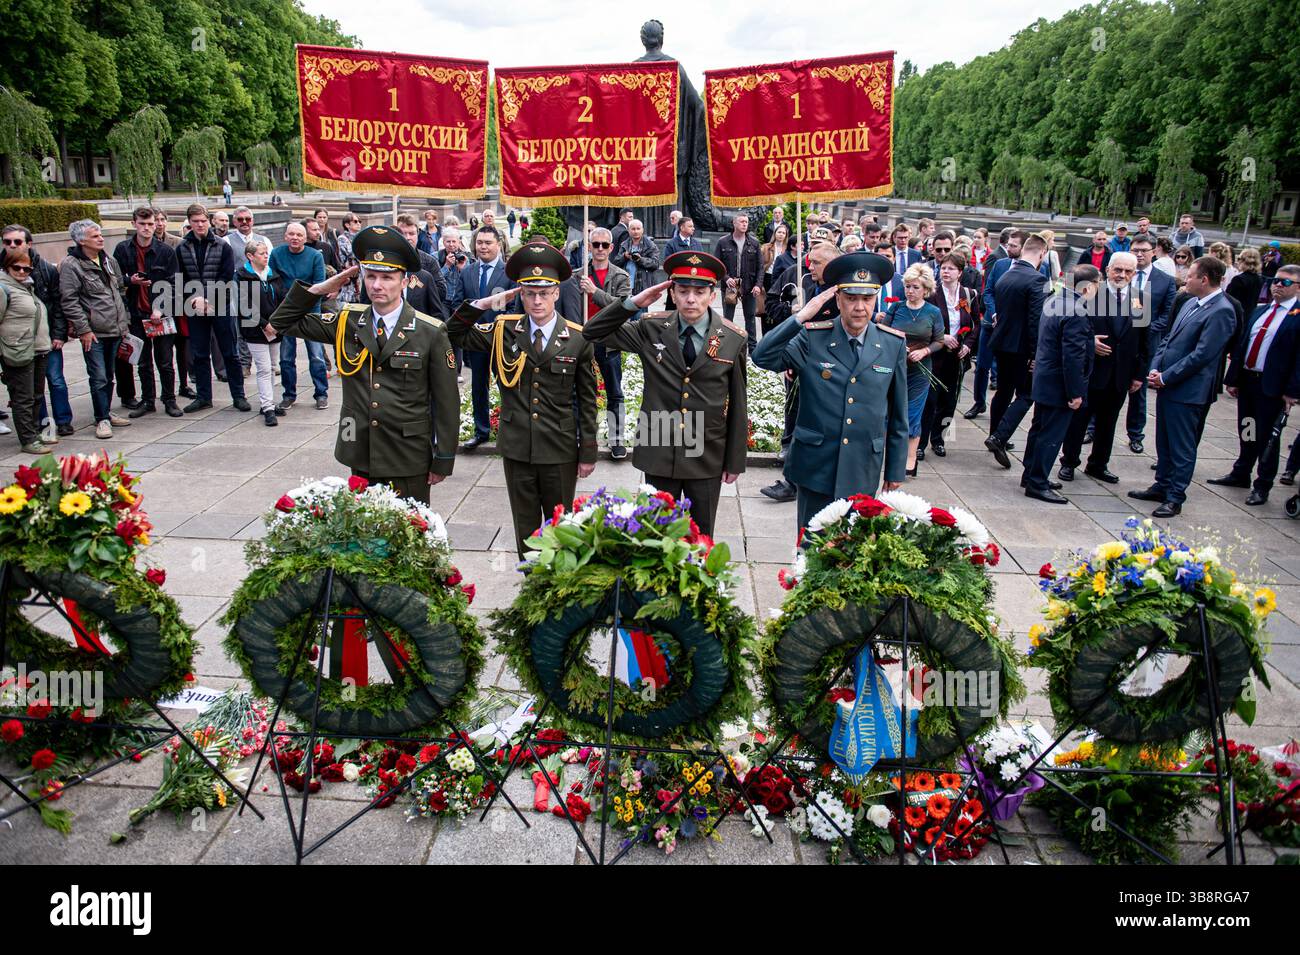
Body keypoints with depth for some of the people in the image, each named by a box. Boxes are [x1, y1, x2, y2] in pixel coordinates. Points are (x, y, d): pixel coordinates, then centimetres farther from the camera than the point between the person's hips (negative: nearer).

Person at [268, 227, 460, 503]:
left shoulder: (431, 332, -7)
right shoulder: (347, 322, 3)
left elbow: (446, 401, -5)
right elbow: (282, 323, 9)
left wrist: (443, 460, -5)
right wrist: (318, 290, -5)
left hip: (408, 461, -3)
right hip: (361, 458, 4)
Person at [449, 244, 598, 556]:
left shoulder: (578, 339, -5)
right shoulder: (503, 331, 1)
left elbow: (587, 401, -1)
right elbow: (454, 333, 8)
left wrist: (588, 453, 0)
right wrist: (483, 304, -7)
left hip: (560, 451, -2)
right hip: (516, 448, 2)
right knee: (525, 529, 13)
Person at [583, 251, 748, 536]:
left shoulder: (733, 339, -5)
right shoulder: (651, 329, -3)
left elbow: (737, 405, -1)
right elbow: (592, 333, 0)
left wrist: (735, 460, 2)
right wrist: (634, 303, -13)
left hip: (707, 458, 0)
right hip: (659, 453, 1)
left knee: (701, 538, 14)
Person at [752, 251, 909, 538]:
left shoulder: (894, 344, 1)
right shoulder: (812, 337, -5)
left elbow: (898, 415, 6)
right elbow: (762, 357, -17)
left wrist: (895, 470, 9)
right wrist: (801, 317, -22)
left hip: (863, 471, 2)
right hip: (815, 468, -1)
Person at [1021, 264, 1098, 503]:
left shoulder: (1055, 300, 6)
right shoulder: (1076, 314, -24)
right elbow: (1072, 357, -25)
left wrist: (1089, 342, 22)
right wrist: (1075, 393, -20)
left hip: (1045, 379, 10)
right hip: (1059, 385, -10)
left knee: (1040, 429, 19)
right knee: (1051, 436, 0)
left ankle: (1032, 475, 32)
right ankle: (1037, 484, 8)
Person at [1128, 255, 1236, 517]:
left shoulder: (1221, 311, -16)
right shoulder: (1191, 303, 11)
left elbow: (1201, 355, -20)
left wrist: (1165, 377, -16)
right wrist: (1155, 369, 2)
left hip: (1187, 391, -8)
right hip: (1166, 386, 8)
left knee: (1182, 449, 2)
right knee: (1164, 443, 18)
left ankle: (1174, 498, 11)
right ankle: (1162, 486, 31)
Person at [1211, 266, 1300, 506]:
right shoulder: (1260, 311, 12)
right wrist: (1232, 378, 9)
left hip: (1272, 387, -6)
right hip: (1247, 380, 6)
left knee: (1268, 436, 4)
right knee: (1247, 432, 17)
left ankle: (1263, 486, 15)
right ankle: (1240, 474, 32)